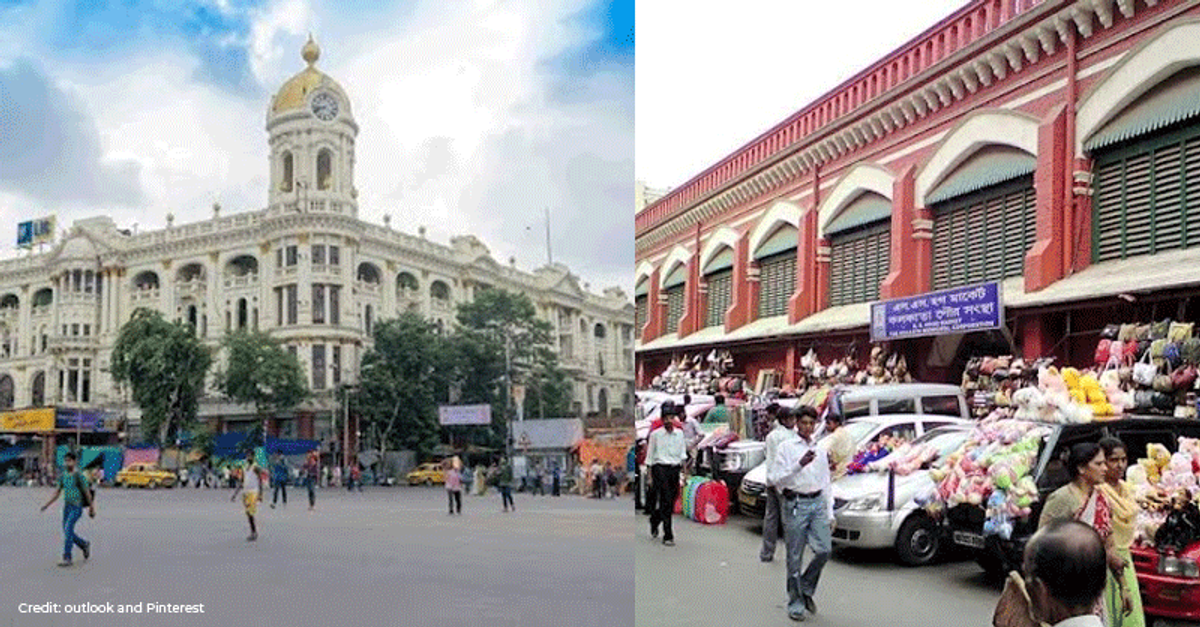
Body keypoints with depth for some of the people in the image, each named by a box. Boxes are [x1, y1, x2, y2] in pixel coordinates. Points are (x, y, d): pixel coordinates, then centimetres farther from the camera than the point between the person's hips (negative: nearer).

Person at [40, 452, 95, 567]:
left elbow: (87, 493, -7)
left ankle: (67, 558, -17)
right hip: (66, 507, 7)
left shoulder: (79, 476, -11)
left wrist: (92, 508, -3)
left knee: (68, 528, -20)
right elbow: (57, 492, 16)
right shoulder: (62, 476, 8)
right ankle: (85, 545, 33)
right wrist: (47, 505, 7)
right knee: (67, 532, 9)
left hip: (77, 508, -7)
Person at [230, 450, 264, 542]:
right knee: (248, 514, 7)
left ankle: (254, 533, -7)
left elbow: (260, 481, -11)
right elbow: (241, 482, 19)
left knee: (250, 513, -13)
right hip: (245, 492, 8)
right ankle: (254, 533, 14)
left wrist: (260, 494, -18)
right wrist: (235, 494, 15)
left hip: (254, 493, -8)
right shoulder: (244, 468, 14)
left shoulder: (256, 467, -8)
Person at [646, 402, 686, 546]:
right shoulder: (655, 434, -1)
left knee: (671, 501, 7)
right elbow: (650, 456, 3)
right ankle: (668, 536, -6)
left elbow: (682, 453, 15)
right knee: (665, 502, -10)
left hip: (675, 469, 4)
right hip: (660, 468, -4)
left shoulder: (679, 434, 10)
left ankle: (654, 520, 36)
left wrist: (683, 461, -4)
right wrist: (650, 476, 0)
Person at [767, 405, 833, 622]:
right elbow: (774, 478, -9)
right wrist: (799, 464, -17)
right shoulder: (786, 448, 1)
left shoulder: (820, 451, 17)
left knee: (824, 549, -8)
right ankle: (796, 604, 13)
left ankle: (806, 588, 16)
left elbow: (826, 485, 19)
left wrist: (830, 515, 14)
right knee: (795, 557, 0)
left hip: (818, 502, 4)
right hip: (795, 504, -4)